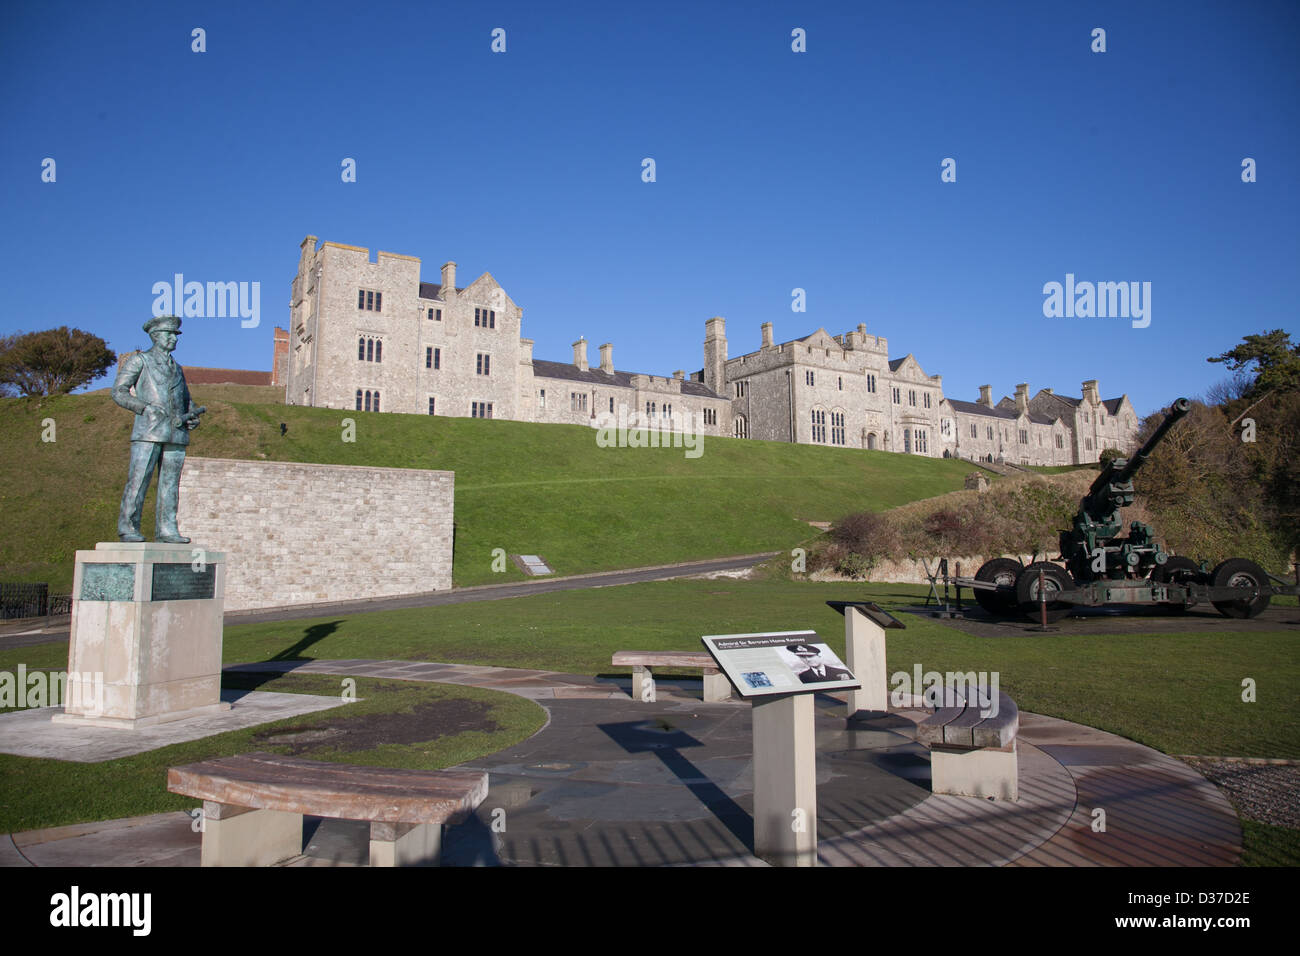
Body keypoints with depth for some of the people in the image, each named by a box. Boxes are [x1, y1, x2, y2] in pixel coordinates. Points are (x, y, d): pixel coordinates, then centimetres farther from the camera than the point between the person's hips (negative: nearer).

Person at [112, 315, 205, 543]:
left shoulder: (177, 368, 25)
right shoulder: (138, 360, 9)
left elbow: (187, 400, 28)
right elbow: (119, 392, 1)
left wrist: (192, 416, 5)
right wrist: (147, 408, -11)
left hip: (176, 433, 5)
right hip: (148, 431, -5)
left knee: (170, 483, 2)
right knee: (138, 479, -7)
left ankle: (166, 529, 4)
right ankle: (127, 527, -2)